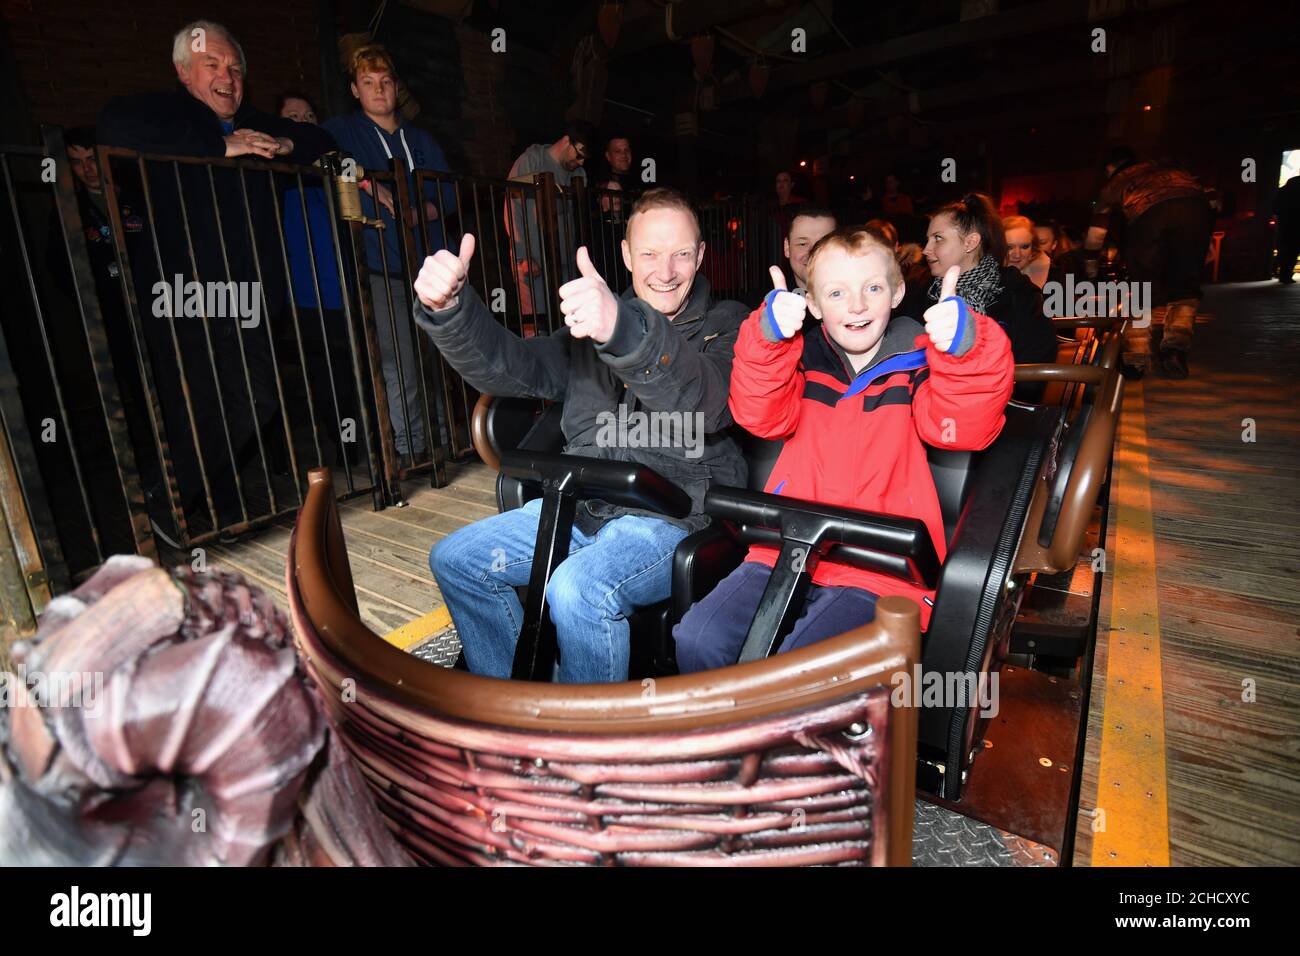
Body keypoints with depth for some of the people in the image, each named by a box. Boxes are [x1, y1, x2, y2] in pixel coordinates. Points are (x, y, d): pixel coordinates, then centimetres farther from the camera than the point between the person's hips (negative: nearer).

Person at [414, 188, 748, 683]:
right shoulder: (593, 324, 15)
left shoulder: (727, 326, -1)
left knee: (578, 590, -32)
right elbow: (508, 367, 6)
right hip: (583, 506, 7)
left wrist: (623, 331, -42)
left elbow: (708, 404, -24)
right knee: (455, 559, 4)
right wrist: (447, 309, -14)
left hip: (677, 515, -6)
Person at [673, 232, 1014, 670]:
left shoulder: (918, 363, 5)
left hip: (878, 569, -3)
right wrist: (769, 338, -19)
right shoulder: (804, 360, 12)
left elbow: (962, 427, -11)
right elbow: (762, 416, -5)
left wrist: (962, 350, -27)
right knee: (697, 639, -12)